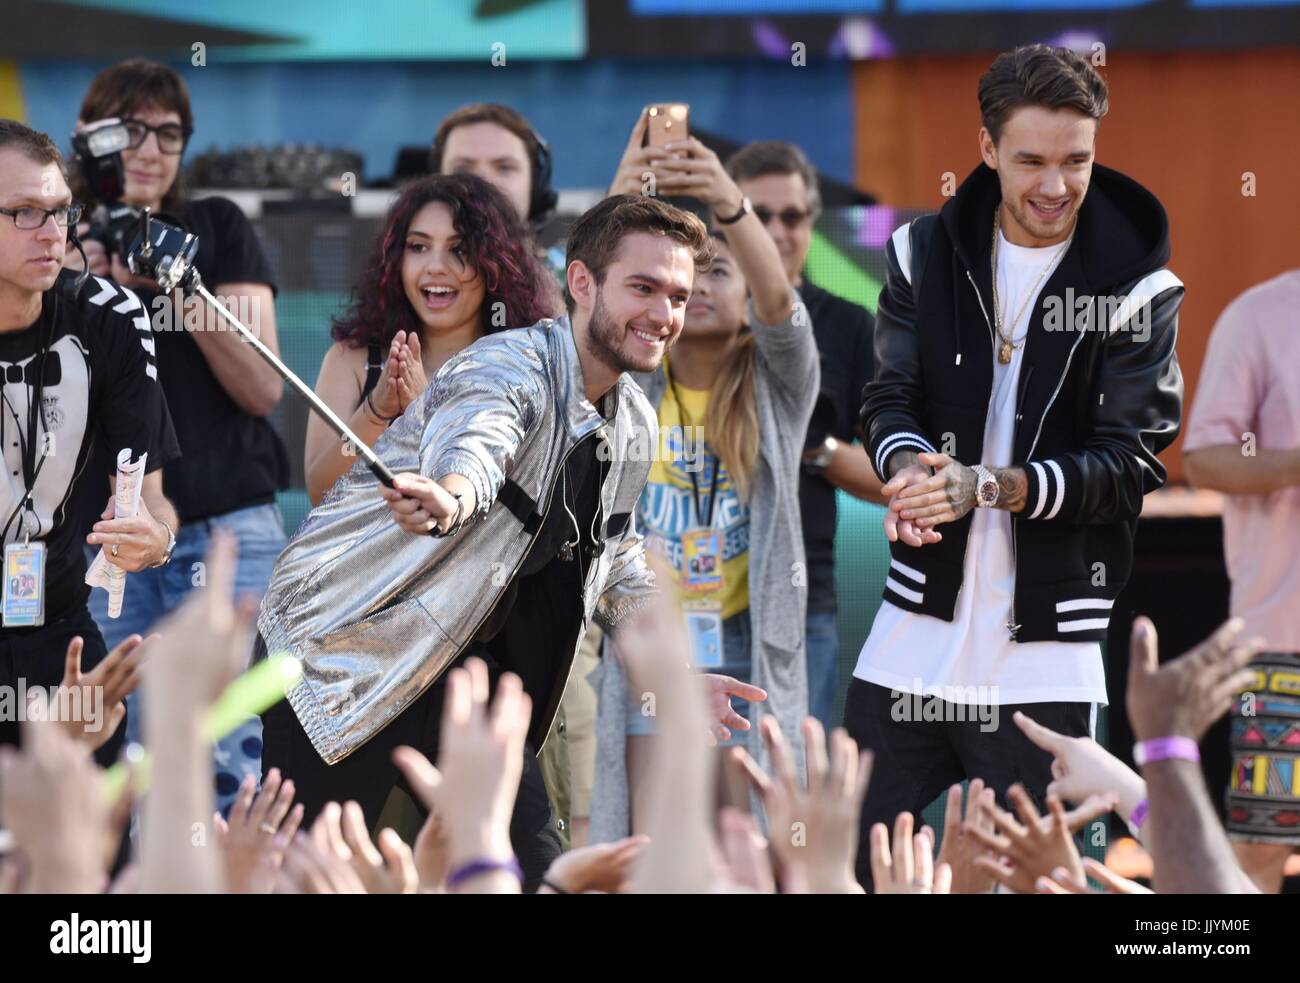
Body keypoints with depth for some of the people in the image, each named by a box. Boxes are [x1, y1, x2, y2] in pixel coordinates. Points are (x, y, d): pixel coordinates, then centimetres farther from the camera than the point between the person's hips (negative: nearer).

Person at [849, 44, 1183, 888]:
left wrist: (986, 486, -24)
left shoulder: (1137, 288, -6)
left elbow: (1133, 462, -11)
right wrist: (909, 462, -24)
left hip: (1044, 649, -3)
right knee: (845, 857, 10)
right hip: (919, 624, 3)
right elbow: (888, 397, 1)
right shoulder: (928, 253, 4)